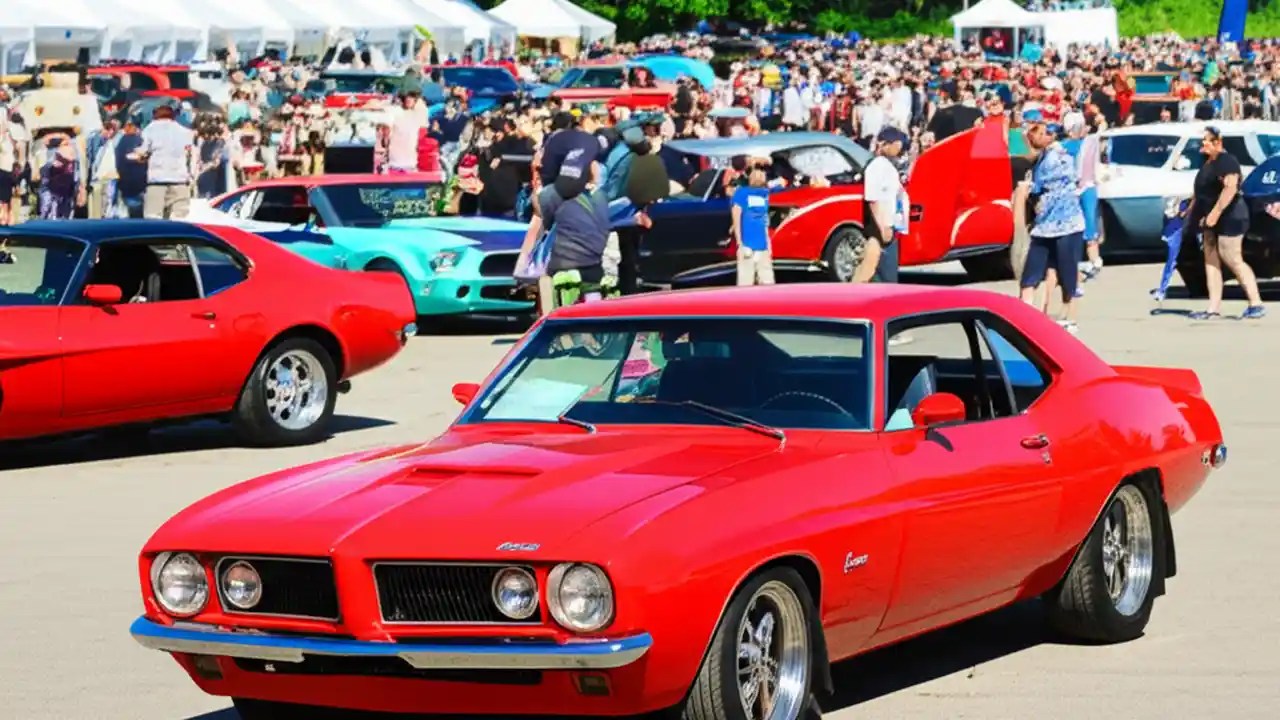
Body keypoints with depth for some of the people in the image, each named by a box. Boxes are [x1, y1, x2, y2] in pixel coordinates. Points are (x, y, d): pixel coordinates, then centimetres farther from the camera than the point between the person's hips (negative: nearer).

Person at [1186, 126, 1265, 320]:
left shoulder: (1226, 161, -15)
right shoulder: (1207, 163, 14)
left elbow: (1231, 187, -28)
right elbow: (1200, 191, 25)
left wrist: (1215, 213, -31)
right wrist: (1191, 210, 18)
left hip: (1229, 218, -10)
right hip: (1211, 220, 10)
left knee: (1233, 260, -9)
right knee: (1211, 260, 5)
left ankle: (1256, 304, -2)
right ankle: (1214, 308, 5)